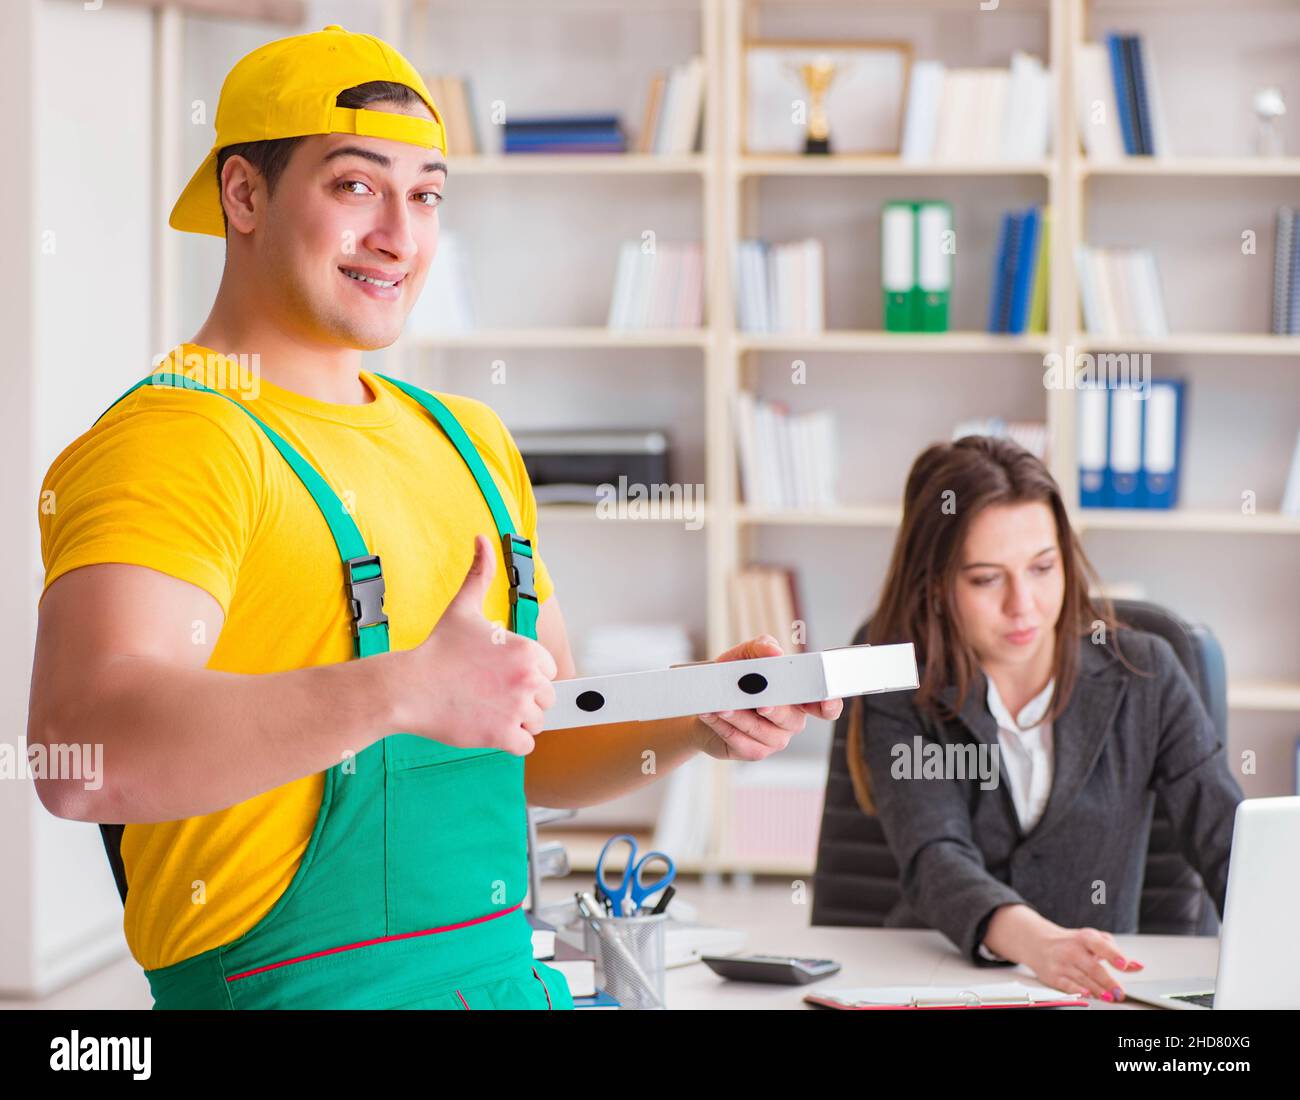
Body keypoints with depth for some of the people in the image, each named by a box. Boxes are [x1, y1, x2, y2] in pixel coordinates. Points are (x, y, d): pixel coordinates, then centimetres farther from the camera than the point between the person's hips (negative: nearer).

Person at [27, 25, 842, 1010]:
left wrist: (699, 720, 2)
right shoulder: (173, 442, -12)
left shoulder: (472, 444, 14)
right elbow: (81, 758, -27)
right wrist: (406, 691, -34)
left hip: (506, 977, 7)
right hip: (290, 986, -7)